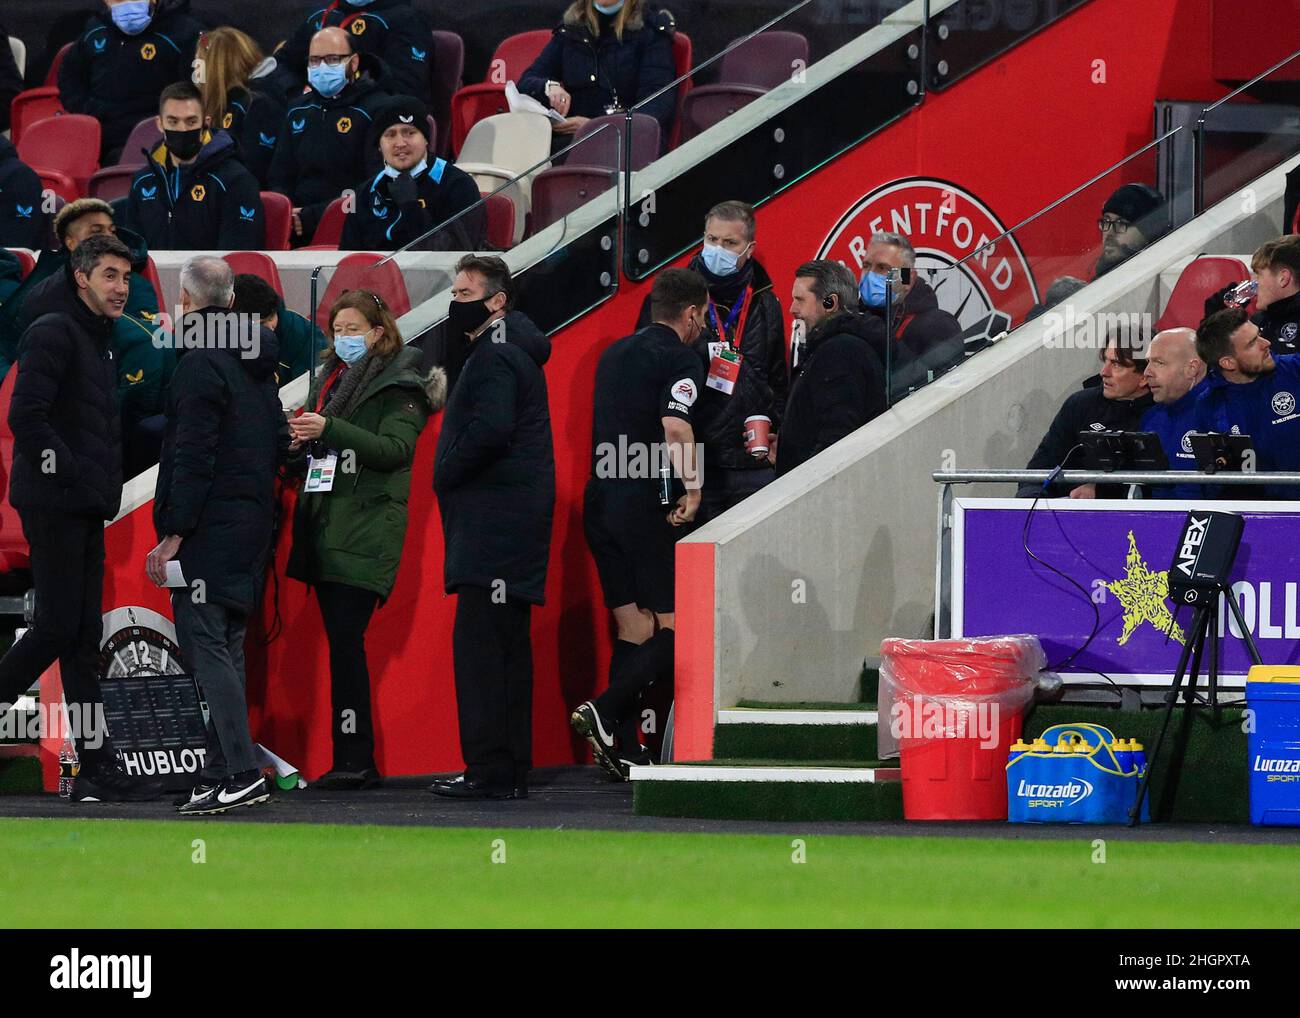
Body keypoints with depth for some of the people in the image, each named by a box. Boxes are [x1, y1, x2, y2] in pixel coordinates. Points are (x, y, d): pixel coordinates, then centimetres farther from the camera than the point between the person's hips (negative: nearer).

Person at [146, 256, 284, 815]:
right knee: (226, 647, 13)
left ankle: (243, 772, -16)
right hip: (250, 527, 9)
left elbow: (193, 458, -19)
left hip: (208, 532, -9)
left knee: (205, 645, -9)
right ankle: (221, 770, 14)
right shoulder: (257, 366, 13)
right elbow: (278, 443, 19)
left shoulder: (200, 366, -15)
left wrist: (173, 534, -18)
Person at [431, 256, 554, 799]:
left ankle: (489, 769, -15)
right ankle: (512, 770, 15)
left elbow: (490, 430, -26)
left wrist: (445, 475, -13)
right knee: (506, 647, 12)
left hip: (493, 524, -11)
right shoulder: (514, 349, 20)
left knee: (479, 642, -12)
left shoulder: (495, 357, -13)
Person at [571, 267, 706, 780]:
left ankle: (626, 753, 4)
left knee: (634, 629, 11)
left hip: (600, 501, 8)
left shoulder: (616, 353, 17)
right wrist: (693, 487, -16)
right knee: (675, 629, -3)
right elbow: (674, 425, -24)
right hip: (646, 505, -8)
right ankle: (605, 712, -20)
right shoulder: (681, 359, -8)